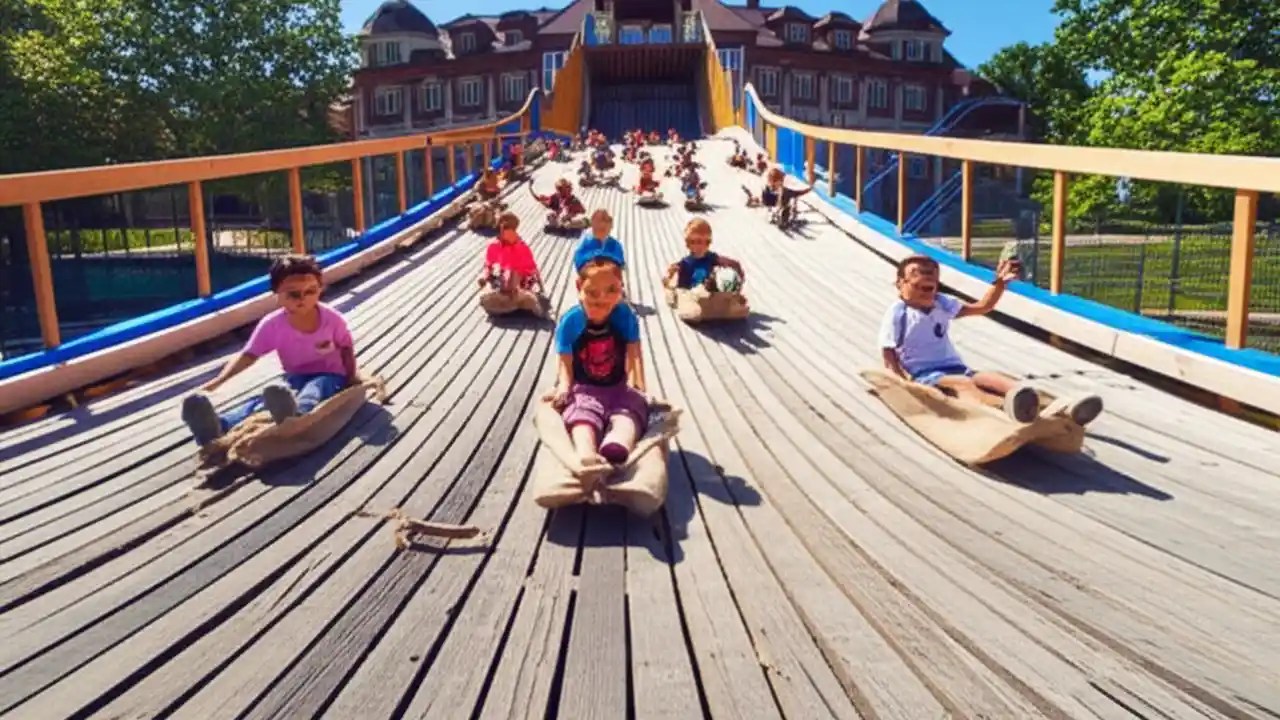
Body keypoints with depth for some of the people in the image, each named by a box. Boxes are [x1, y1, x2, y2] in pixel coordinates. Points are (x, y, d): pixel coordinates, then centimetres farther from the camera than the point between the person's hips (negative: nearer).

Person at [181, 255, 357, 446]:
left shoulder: (333, 319, -15)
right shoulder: (272, 324, -14)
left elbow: (347, 349, 2)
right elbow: (248, 355, -16)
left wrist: (352, 378, -6)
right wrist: (217, 381, -28)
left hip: (329, 376, -2)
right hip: (296, 378, 2)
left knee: (316, 387, -41)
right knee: (270, 396, -34)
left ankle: (297, 413, -82)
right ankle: (218, 427, -64)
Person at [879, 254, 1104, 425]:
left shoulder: (942, 304, 16)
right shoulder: (897, 313, -3)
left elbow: (982, 307, 22)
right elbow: (889, 357, -7)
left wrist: (1000, 283, 8)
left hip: (956, 369, 7)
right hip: (924, 375, -6)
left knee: (994, 378, -22)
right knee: (963, 384, -37)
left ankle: (1063, 409, -44)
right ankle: (1006, 407, -73)